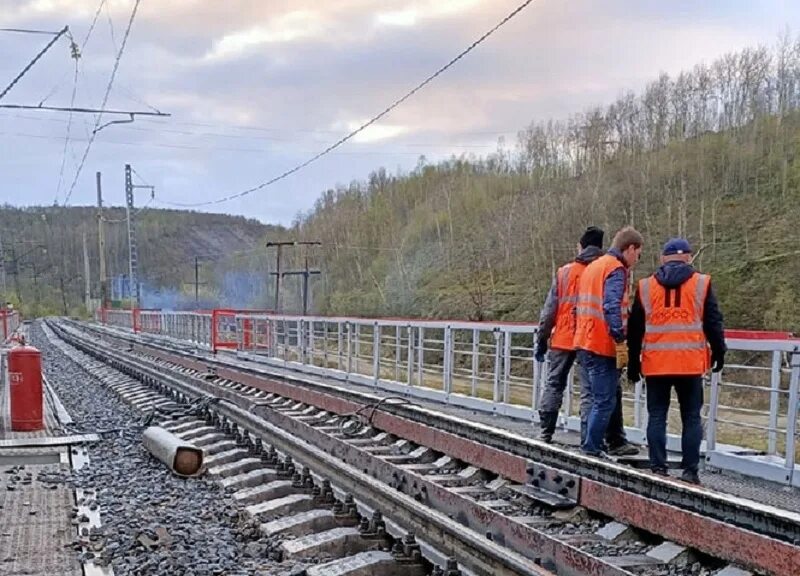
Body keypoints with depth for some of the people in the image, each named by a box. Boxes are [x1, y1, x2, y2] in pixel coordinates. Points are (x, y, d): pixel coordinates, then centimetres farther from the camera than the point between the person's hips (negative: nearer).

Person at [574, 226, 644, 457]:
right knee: (605, 400, -4)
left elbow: (580, 306, 22)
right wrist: (621, 342, -23)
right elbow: (612, 308, -23)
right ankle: (591, 448, -3)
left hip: (585, 343, 9)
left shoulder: (593, 266, 18)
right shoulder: (616, 269, -11)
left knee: (609, 394, 18)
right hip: (603, 346, -9)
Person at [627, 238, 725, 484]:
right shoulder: (702, 284, 2)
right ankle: (690, 470, 3)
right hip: (690, 362, -1)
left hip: (655, 363, 1)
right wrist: (719, 353, 15)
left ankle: (658, 468, 5)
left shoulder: (645, 286, 7)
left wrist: (633, 363, 17)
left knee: (657, 416, 7)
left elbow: (635, 329, 10)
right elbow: (713, 323, 3)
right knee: (691, 417, 6)